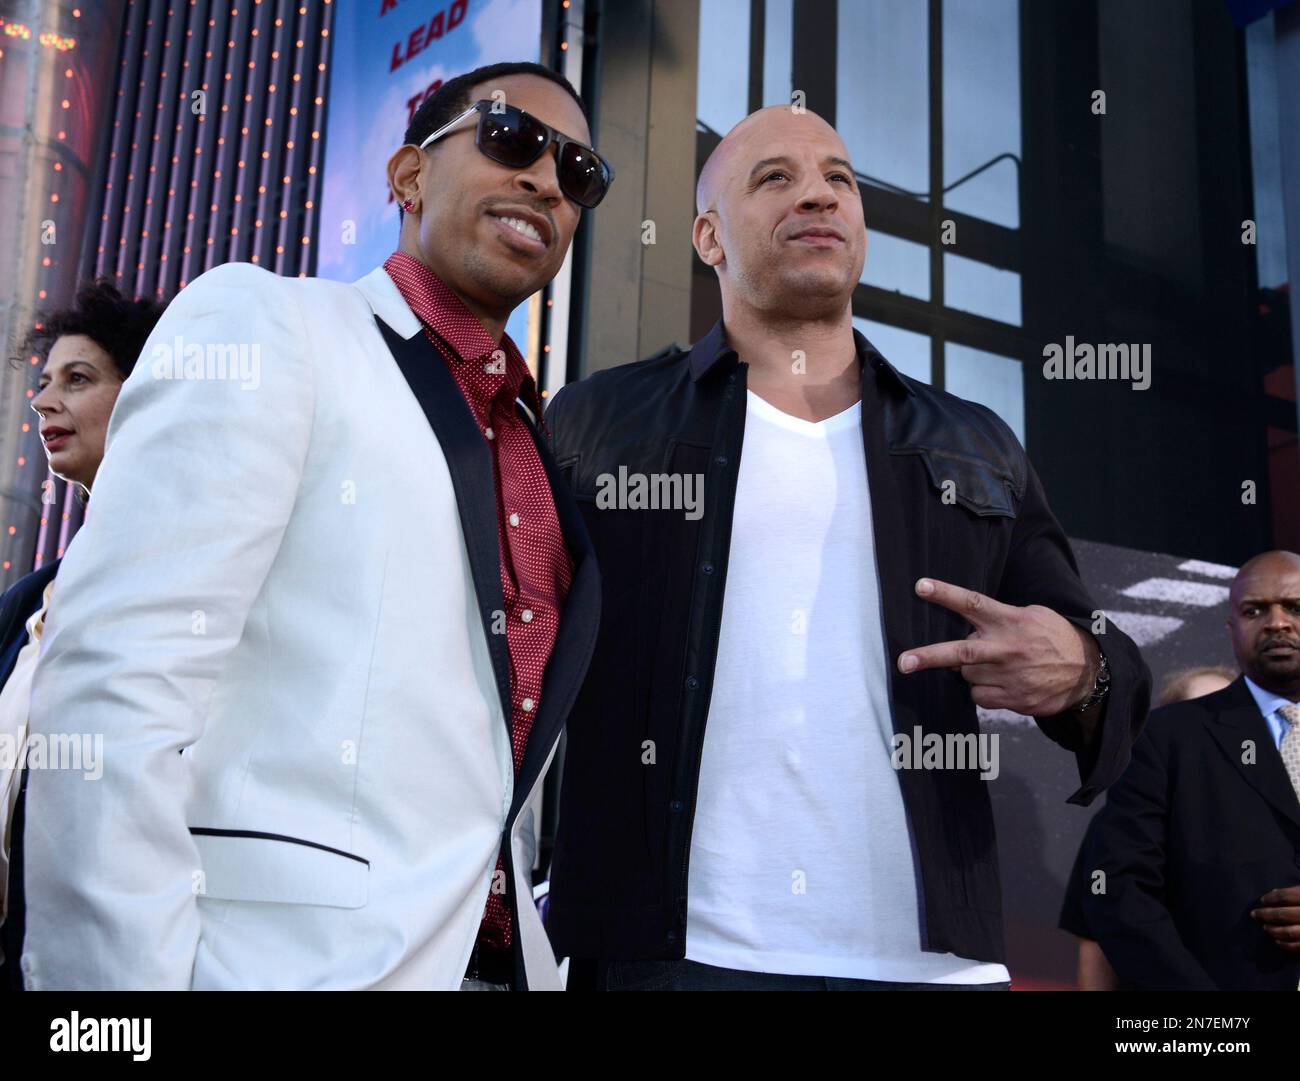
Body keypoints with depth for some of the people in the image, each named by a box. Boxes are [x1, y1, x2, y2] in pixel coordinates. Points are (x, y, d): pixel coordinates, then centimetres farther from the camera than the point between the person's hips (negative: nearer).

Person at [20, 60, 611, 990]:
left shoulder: (547, 439, 13)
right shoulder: (261, 321, -6)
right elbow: (115, 690, -15)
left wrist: (540, 946, 10)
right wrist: (129, 973, -18)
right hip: (287, 955, -6)